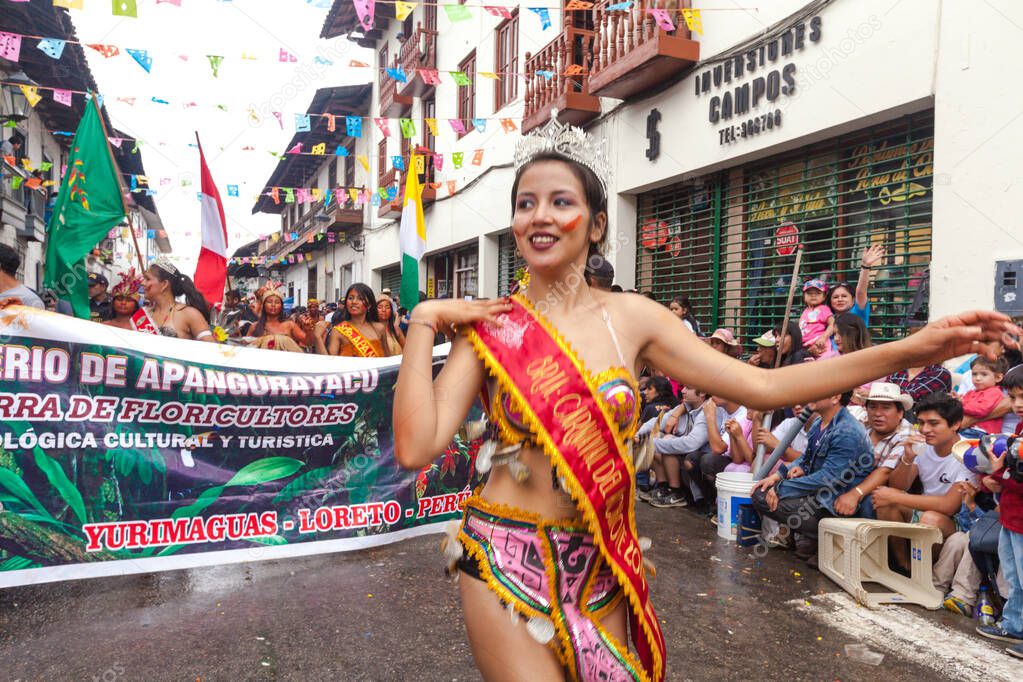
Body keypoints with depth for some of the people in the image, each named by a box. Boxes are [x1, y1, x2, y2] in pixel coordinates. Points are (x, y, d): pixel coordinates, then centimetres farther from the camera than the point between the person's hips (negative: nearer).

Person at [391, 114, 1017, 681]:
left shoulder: (630, 317, -3)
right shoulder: (488, 327, -7)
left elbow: (761, 385, -5)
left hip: (600, 567, 2)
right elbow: (417, 446, -14)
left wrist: (911, 350, -9)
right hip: (504, 564, -2)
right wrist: (423, 324, -17)